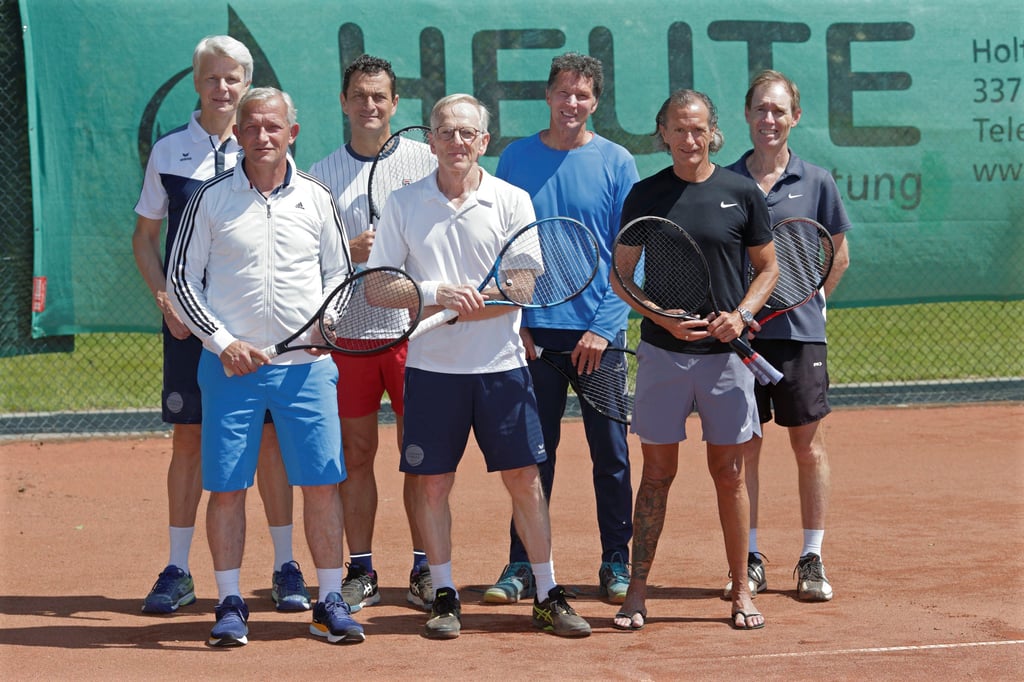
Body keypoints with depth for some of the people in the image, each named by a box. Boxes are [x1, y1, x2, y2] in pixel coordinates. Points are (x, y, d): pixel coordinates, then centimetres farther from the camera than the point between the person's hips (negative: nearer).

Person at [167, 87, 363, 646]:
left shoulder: (315, 199, 6)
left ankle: (330, 601, 10)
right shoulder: (211, 199, 1)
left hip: (306, 364, 1)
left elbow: (340, 272, 15)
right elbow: (181, 279, 4)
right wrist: (222, 341, -6)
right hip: (232, 364, -1)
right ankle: (230, 605, 9)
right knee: (226, 486, -1)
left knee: (322, 482, 0)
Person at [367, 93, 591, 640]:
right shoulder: (403, 204, 4)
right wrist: (436, 294, -16)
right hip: (430, 368, 1)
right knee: (431, 484, 3)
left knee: (524, 480, 2)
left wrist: (462, 309, -17)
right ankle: (444, 597, 14)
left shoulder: (512, 201, 1)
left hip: (500, 365, -1)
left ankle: (548, 596, 11)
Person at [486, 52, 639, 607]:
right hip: (534, 332, 1)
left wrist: (605, 326, -10)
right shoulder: (516, 159, 5)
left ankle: (616, 562, 13)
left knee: (610, 452, 4)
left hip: (599, 331, -1)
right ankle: (522, 565, 10)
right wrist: (513, 320, -4)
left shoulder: (616, 163, 1)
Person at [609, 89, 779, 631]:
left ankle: (741, 591, 14)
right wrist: (663, 318, -11)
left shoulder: (741, 193, 3)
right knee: (657, 471, 3)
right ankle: (637, 591, 9)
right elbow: (621, 276, 5)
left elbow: (768, 267, 9)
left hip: (726, 352, 0)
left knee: (729, 473, 5)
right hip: (662, 352, 0)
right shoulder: (645, 196, 3)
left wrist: (742, 314, -8)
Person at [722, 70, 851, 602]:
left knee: (809, 447, 3)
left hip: (799, 332, 0)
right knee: (744, 448, 4)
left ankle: (811, 560, 11)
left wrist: (809, 298, 3)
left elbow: (839, 256, 12)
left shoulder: (816, 182, 3)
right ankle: (749, 559, 14)